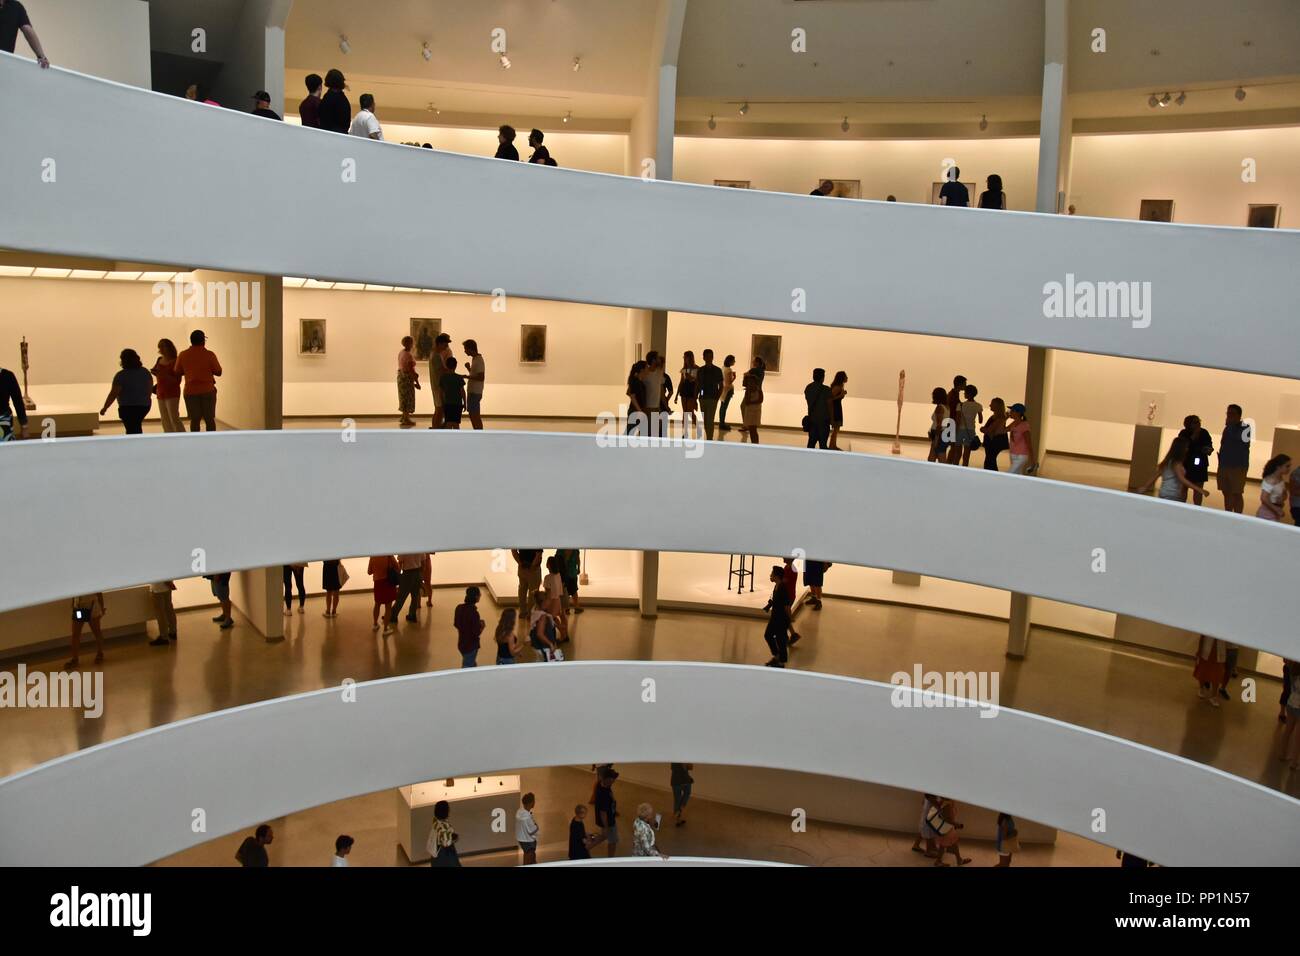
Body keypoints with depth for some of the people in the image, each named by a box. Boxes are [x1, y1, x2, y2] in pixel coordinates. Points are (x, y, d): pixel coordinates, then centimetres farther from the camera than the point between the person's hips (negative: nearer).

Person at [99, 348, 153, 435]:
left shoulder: (121, 375, -15)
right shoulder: (145, 372, 1)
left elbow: (113, 394, -15)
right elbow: (150, 389, 7)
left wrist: (105, 408, -7)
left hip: (128, 408, -6)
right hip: (145, 406, 6)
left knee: (132, 430, 1)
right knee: (137, 427, 22)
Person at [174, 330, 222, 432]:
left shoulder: (182, 355, -1)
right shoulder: (209, 355, -8)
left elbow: (177, 373, 6)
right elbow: (218, 372, -3)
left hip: (190, 391, 2)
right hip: (208, 390, -2)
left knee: (194, 420, 6)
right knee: (209, 419, 5)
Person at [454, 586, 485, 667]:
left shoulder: (459, 607, -6)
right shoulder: (474, 613, -28)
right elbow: (476, 633, -24)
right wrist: (482, 626, -4)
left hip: (461, 643, 8)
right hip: (470, 645, -8)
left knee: (473, 665, 27)